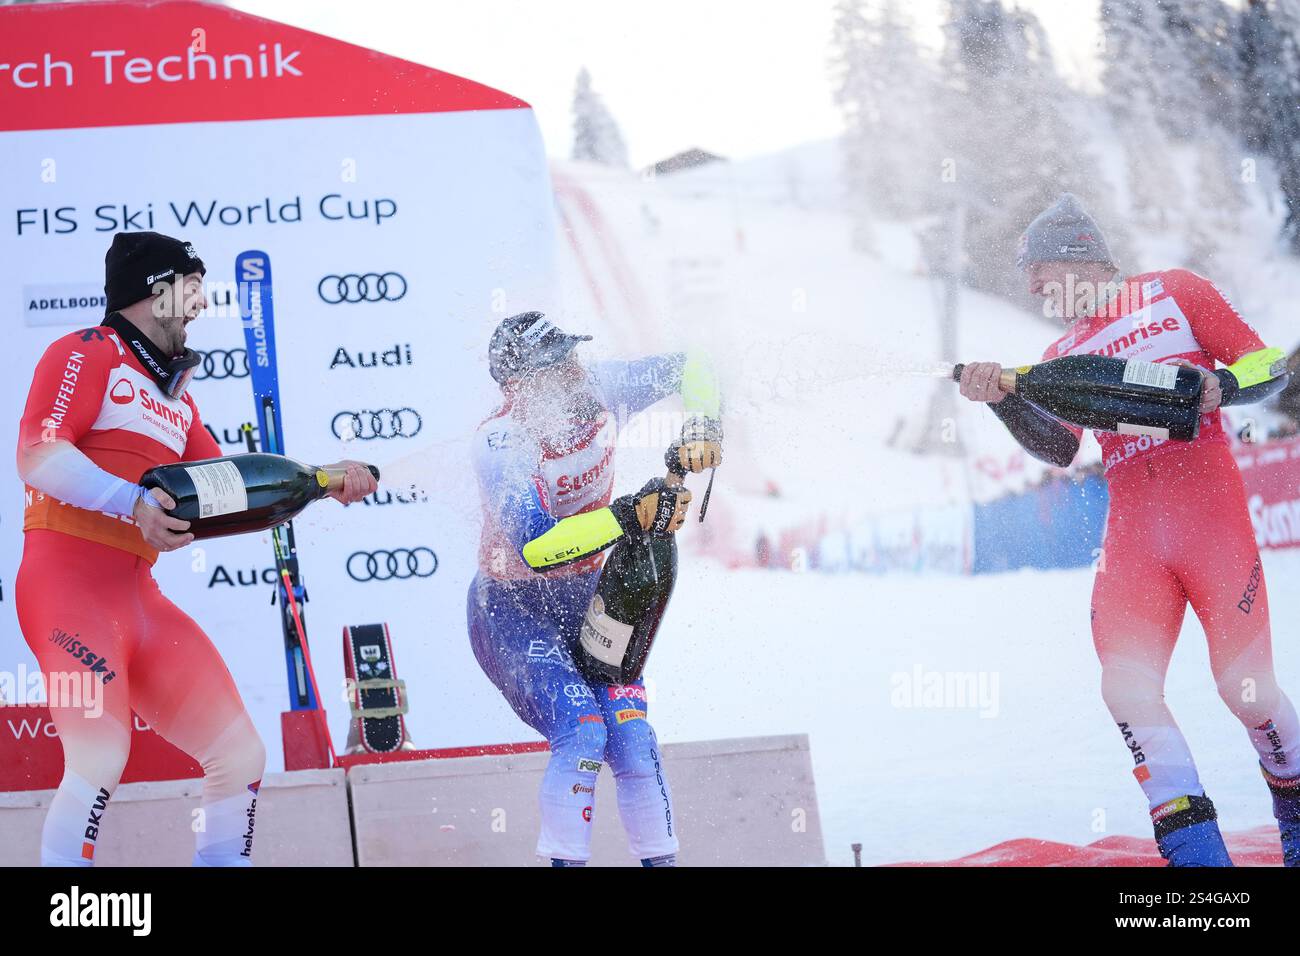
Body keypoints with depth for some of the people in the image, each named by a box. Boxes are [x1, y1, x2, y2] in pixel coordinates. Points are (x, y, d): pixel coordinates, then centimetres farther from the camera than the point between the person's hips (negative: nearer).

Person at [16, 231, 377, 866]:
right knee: (102, 755, -26)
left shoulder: (176, 394, 23)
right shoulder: (88, 353, -2)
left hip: (140, 598, 9)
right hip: (69, 581, -9)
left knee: (241, 755, 5)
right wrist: (133, 504, -24)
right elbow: (38, 456, -14)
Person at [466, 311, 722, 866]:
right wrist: (630, 516, -45)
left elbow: (686, 368, 3)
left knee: (630, 733, -7)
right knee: (582, 731, -22)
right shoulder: (500, 445, -29)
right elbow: (535, 547, -42)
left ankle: (660, 859, 3)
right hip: (513, 610, -5)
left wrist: (701, 424, -16)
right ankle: (565, 859, -12)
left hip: (586, 597, 5)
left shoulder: (599, 391, -13)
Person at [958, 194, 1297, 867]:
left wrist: (1221, 387, -16)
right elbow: (1059, 449, 7)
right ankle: (1194, 849, -8)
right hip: (1133, 530, 4)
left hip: (1210, 514, -4)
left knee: (1244, 685, -7)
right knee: (1127, 689, -12)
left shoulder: (1173, 292, 7)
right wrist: (1004, 400, -8)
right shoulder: (1063, 357, 20)